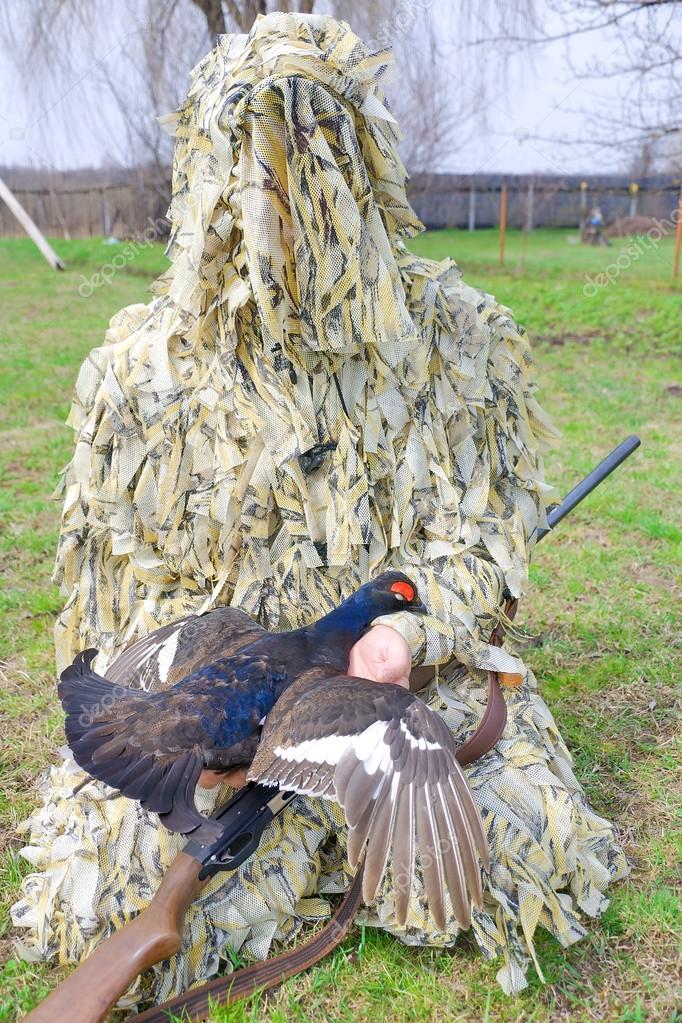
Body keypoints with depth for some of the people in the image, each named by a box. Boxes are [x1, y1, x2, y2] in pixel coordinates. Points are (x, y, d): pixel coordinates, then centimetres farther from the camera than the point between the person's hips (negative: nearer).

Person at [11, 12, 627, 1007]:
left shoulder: (453, 340, -6)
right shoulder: (143, 365, -7)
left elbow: (485, 532, 0)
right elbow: (122, 570, 0)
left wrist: (422, 627, -20)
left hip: (404, 665, 1)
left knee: (533, 857, -15)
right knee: (115, 904, -14)